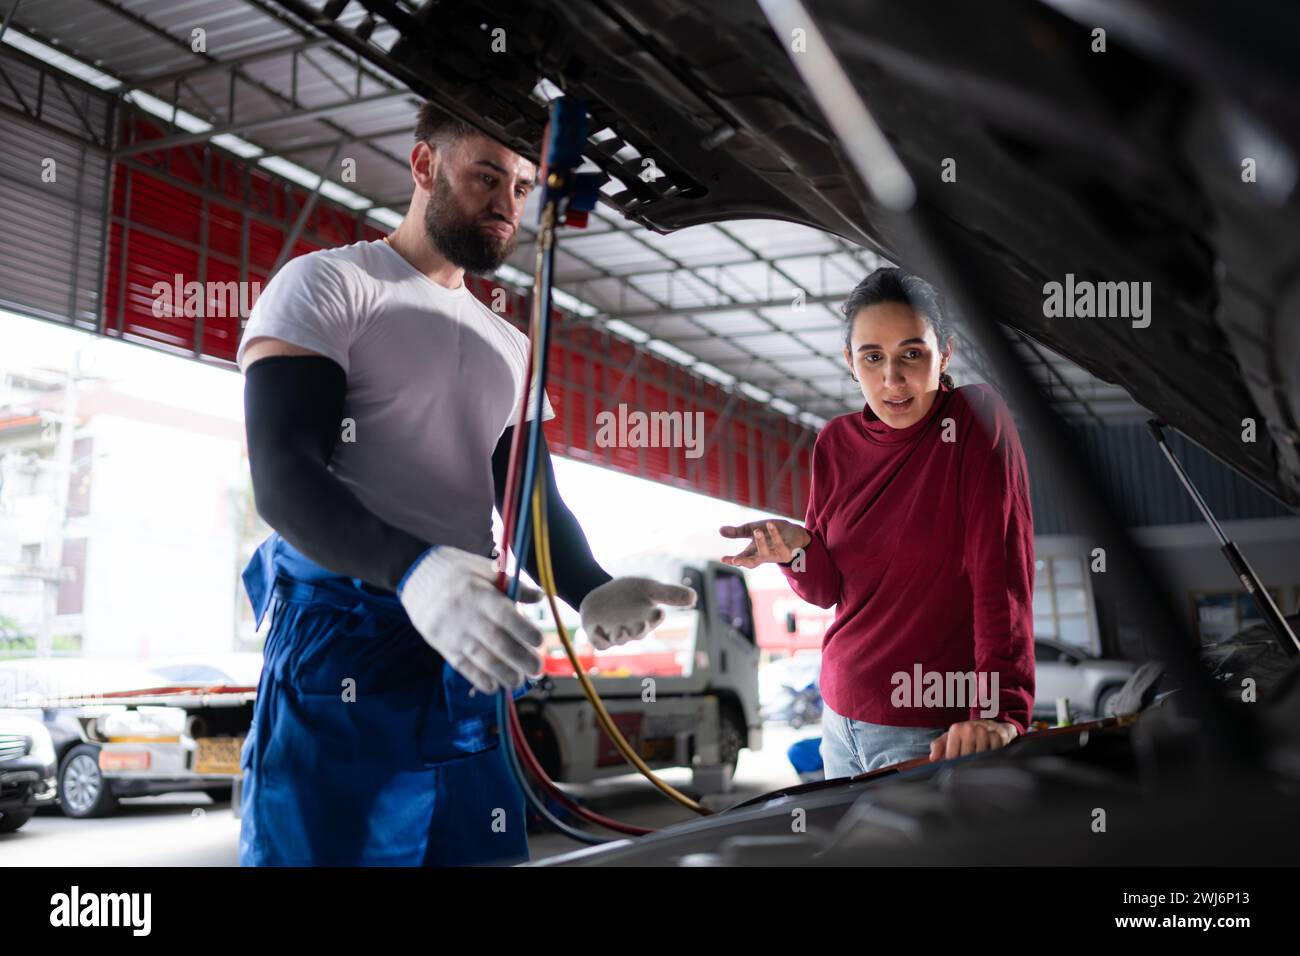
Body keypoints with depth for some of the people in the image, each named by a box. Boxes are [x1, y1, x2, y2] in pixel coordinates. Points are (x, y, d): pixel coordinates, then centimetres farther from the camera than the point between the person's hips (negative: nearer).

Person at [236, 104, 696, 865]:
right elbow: (284, 480, -14)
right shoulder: (328, 286, 0)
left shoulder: (512, 350, 22)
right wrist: (413, 570, -34)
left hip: (469, 674, 6)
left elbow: (536, 504, 15)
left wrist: (594, 592, -10)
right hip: (344, 654, -6)